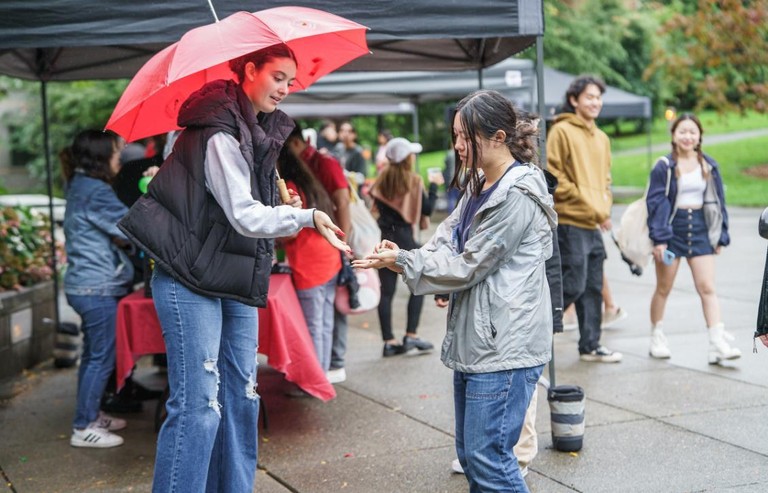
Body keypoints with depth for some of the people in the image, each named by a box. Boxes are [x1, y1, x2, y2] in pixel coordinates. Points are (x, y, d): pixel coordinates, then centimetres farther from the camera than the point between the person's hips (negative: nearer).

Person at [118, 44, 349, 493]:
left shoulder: (261, 130, 12)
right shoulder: (219, 134, -16)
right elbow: (244, 216, -23)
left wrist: (284, 205, 7)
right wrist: (306, 217, -31)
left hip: (236, 280, 9)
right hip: (192, 279, -9)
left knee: (240, 397, 10)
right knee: (198, 404, -10)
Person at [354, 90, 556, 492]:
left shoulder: (517, 196, -15)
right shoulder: (479, 186, 15)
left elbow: (468, 266, -14)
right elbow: (446, 240, 10)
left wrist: (402, 261, -9)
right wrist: (401, 256, -8)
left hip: (504, 346, -10)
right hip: (473, 339, 10)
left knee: (488, 458, -8)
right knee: (469, 455, 14)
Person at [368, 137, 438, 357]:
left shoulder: (383, 179, 5)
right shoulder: (414, 181, -8)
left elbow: (376, 203, 10)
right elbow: (427, 209, -5)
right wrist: (433, 187, 6)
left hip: (383, 237, 5)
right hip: (403, 237, -5)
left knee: (386, 290, 5)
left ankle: (389, 341, 5)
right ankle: (411, 335, 1)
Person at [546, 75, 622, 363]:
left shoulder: (601, 138, 16)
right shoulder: (562, 131, -8)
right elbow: (555, 179, -13)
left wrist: (605, 209, 4)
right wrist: (591, 209, -13)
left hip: (594, 226, 8)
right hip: (570, 223, -8)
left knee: (593, 288, 10)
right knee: (573, 285, -9)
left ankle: (590, 345, 18)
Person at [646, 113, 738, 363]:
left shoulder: (709, 166, 6)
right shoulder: (664, 167, -6)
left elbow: (717, 201, 11)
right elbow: (656, 202, -8)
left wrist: (720, 236, 8)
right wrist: (659, 238, -14)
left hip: (700, 230, 3)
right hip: (672, 228, -3)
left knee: (707, 288, -5)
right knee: (663, 288, 9)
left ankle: (718, 344, -9)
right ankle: (657, 338, 25)